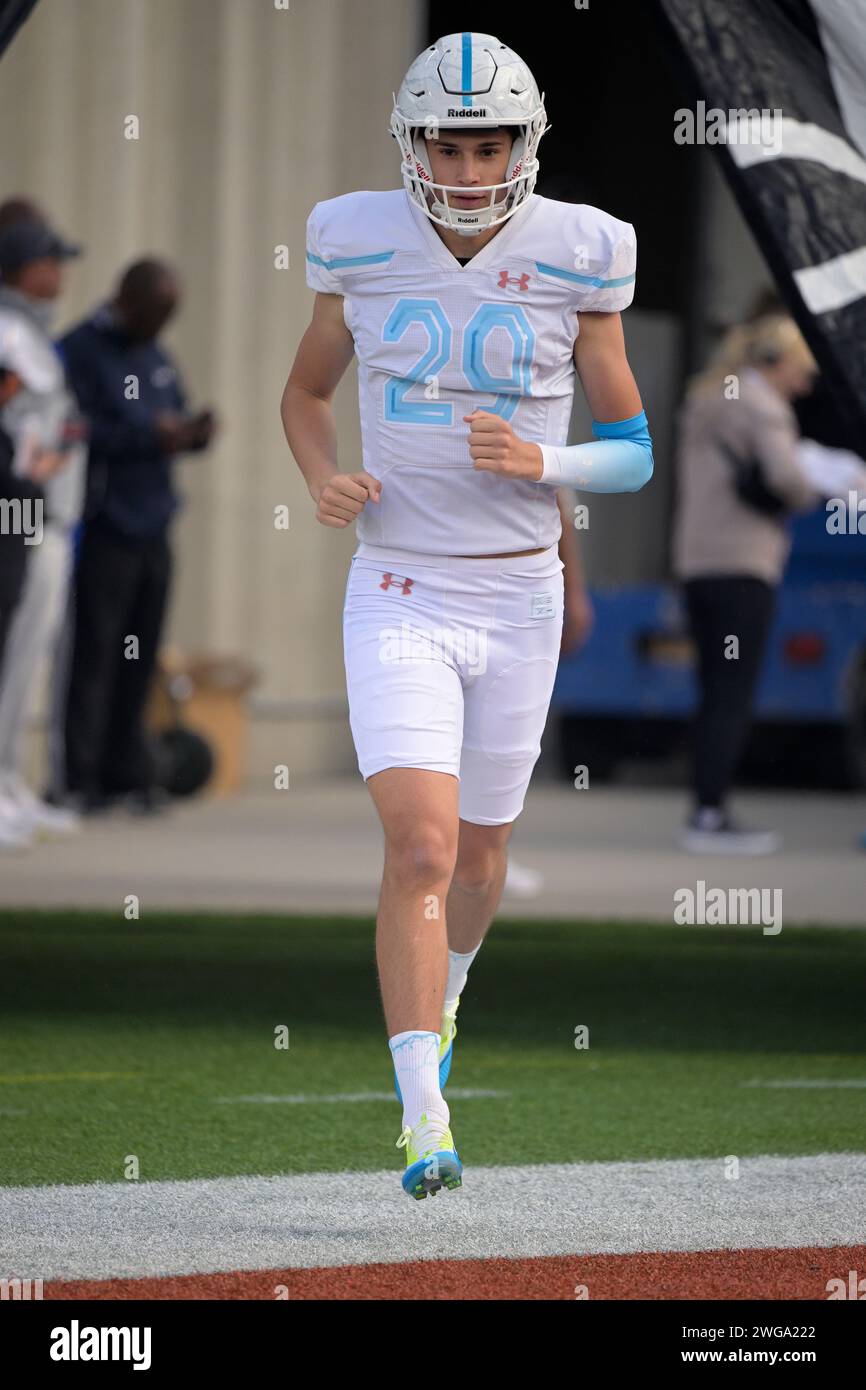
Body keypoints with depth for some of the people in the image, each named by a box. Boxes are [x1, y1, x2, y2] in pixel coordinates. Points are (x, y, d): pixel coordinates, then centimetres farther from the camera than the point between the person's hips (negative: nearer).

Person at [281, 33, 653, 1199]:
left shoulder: (578, 259, -6)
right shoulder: (362, 247, -4)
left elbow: (633, 453, 1)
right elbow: (306, 392, 13)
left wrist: (543, 462, -20)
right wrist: (325, 481, -8)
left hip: (518, 598, 1)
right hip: (398, 599, -1)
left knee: (478, 850, 16)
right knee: (420, 846, -17)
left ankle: (444, 991, 50)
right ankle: (423, 1122, -19)